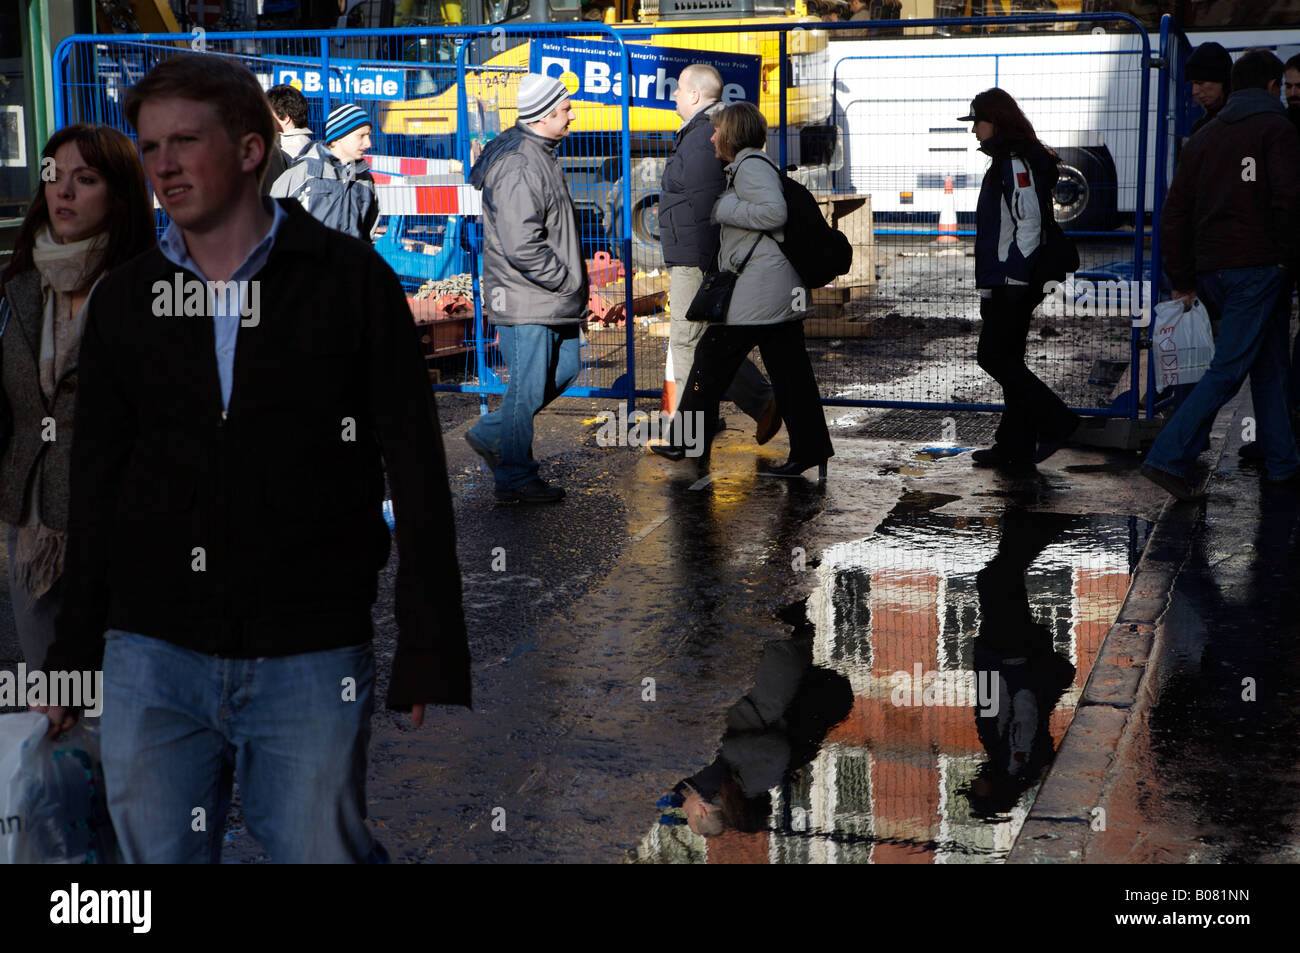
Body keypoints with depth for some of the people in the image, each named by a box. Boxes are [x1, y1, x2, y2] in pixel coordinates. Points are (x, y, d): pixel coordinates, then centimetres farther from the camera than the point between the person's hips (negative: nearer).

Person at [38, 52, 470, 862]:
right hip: (150, 657, 3)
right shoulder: (124, 300, 9)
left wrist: (430, 655, -6)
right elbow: (96, 484, 15)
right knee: (159, 857, 12)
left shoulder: (350, 280, -1)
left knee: (321, 849, 3)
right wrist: (73, 656, 12)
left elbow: (417, 471, -2)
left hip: (310, 662, -3)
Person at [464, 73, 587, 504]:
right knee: (528, 387, -1)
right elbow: (521, 247, -27)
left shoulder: (539, 153, 12)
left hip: (551, 296, 10)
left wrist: (573, 282, 17)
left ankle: (491, 433, 28)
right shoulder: (518, 166, -22)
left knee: (565, 367, 18)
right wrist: (569, 280, -16)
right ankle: (515, 479, 13)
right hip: (526, 300, -10)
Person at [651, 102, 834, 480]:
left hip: (757, 287, -10)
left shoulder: (751, 164, -9)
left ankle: (684, 440, 9)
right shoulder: (752, 165, 22)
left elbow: (774, 212, -21)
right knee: (789, 369, 7)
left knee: (712, 357, 0)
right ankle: (810, 452, 6)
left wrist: (726, 209, -12)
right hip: (782, 291, 10)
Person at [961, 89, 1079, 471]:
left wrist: (1013, 275, -20)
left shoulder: (1016, 162, -14)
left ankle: (1056, 421, -4)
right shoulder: (1007, 160, 18)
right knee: (1007, 359, 11)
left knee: (994, 357, -7)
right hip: (1007, 283, 10)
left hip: (1014, 281, -10)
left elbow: (1028, 222, -20)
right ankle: (1014, 447, 14)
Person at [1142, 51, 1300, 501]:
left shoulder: (1203, 137, 15)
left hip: (1211, 270, 7)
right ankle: (1168, 458, -14)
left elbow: (1175, 212, 13)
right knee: (1227, 371, -7)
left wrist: (1182, 280, 16)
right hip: (1259, 266, -7)